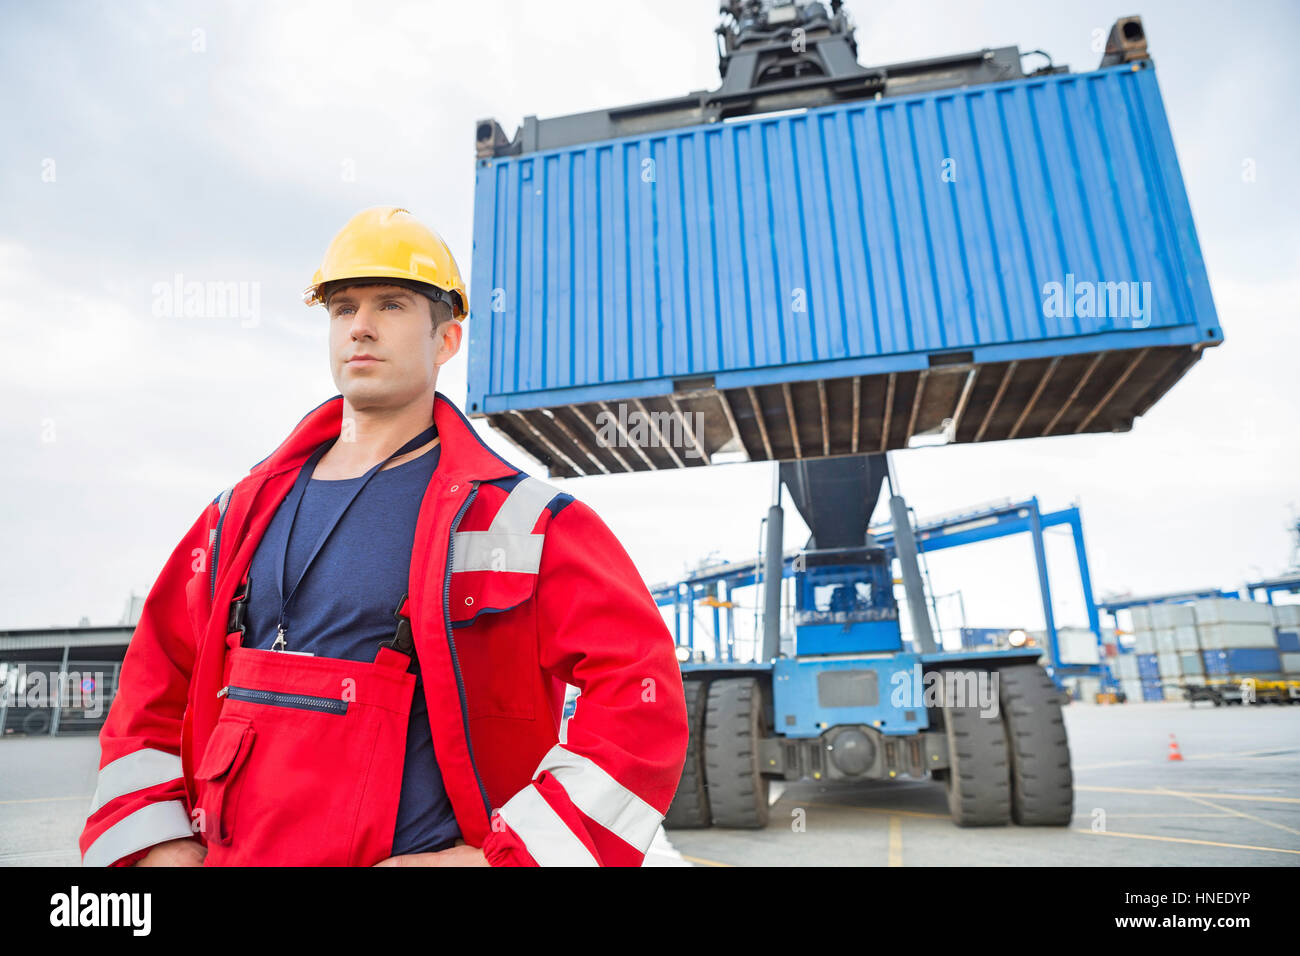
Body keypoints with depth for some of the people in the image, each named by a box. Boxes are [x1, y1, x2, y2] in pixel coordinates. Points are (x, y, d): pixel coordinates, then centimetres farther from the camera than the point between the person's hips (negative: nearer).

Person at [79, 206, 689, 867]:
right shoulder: (243, 513, 7)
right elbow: (150, 694, 13)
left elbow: (640, 698, -16)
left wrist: (500, 856, -19)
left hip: (414, 852, -4)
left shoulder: (522, 519, -10)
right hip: (227, 851, 5)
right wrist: (157, 845, 0)